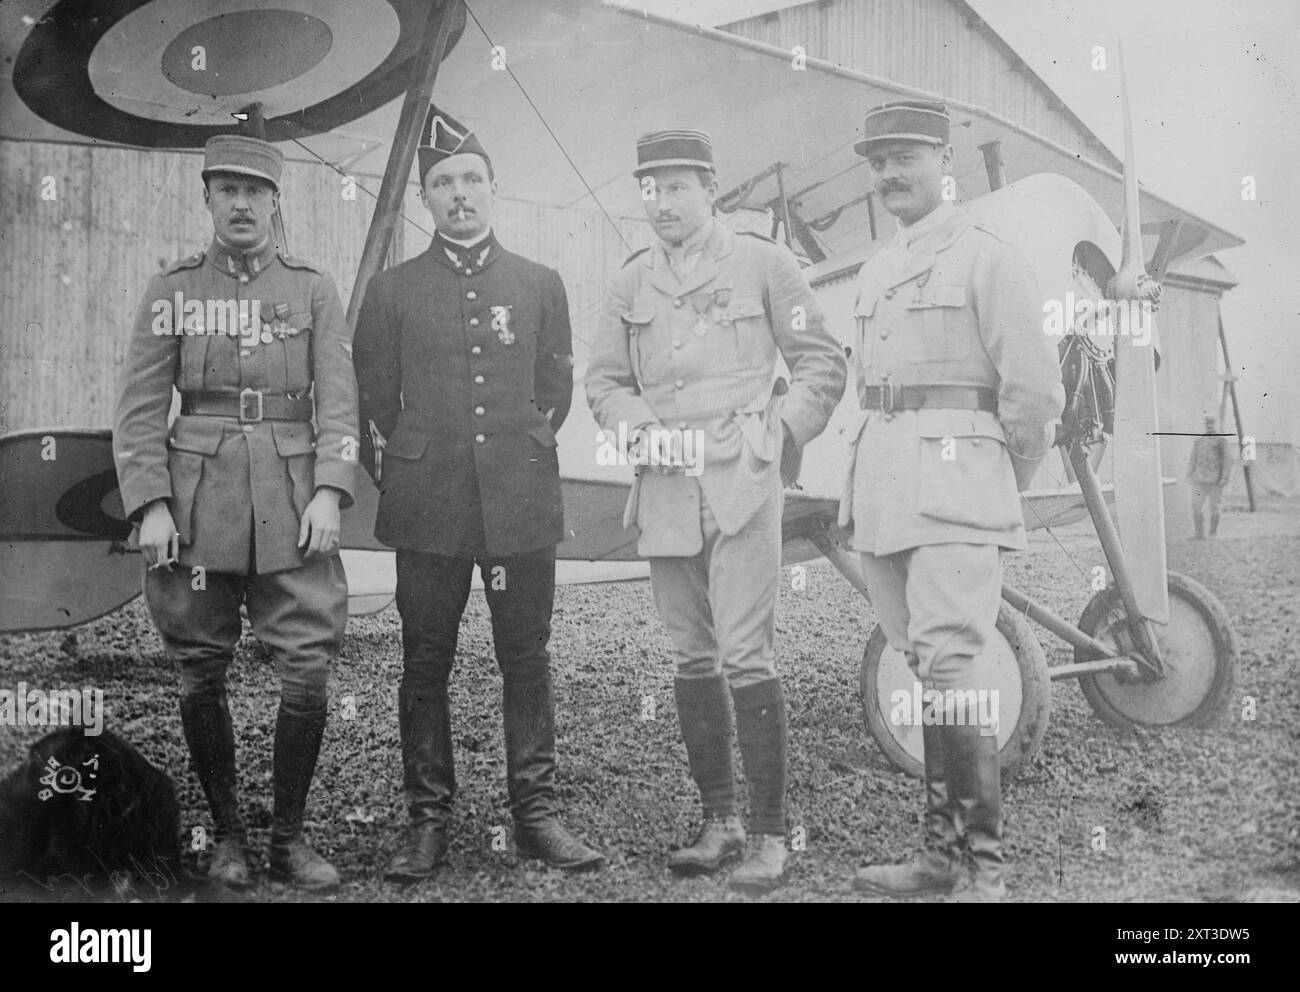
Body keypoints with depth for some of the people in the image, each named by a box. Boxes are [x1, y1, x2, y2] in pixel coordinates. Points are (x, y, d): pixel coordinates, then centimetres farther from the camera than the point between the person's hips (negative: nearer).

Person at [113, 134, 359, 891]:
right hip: (197, 501, 1)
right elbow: (141, 409, 4)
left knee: (309, 672, -6)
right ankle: (227, 831, 22)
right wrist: (150, 505, -7)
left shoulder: (315, 289, 8)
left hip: (293, 498, 0)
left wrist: (329, 490, -12)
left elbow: (338, 400, 1)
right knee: (201, 677, 5)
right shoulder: (172, 290, 8)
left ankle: (290, 834, 11)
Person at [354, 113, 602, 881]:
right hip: (428, 511, 0)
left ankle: (537, 811, 14)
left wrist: (519, 456, 11)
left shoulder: (541, 285, 9)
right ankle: (429, 819, 13)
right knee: (425, 666, 4)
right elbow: (373, 400, 10)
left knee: (526, 661, 5)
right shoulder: (391, 292, 6)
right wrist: (403, 473, 7)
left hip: (523, 506, 1)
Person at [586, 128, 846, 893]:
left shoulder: (763, 263, 2)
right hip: (667, 489, 4)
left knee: (745, 656, -10)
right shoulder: (631, 282, 12)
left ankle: (771, 836, 0)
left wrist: (775, 439, -4)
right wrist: (642, 429, -5)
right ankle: (719, 821, 20)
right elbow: (604, 380, 14)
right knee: (693, 659, 9)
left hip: (743, 485, -4)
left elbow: (824, 366, 4)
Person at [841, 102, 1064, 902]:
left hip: (954, 482, -7)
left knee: (952, 665, -14)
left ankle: (984, 866, -7)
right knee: (923, 671, 10)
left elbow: (1035, 390, -6)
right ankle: (942, 851, 18)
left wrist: (1003, 488, 1)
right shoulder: (877, 272, 19)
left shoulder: (987, 259, -2)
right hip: (885, 490, 7)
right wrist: (865, 485, 12)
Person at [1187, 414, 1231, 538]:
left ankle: (1212, 534, 12)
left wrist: (1225, 477, -10)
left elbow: (1227, 460, -1)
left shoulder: (1221, 441, 2)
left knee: (1214, 508, 3)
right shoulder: (1198, 441, 13)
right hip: (1200, 480, 3)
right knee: (1196, 507, -6)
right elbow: (1192, 460, 17)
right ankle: (1199, 534, 2)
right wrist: (1189, 476, 8)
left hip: (1215, 480, -3)